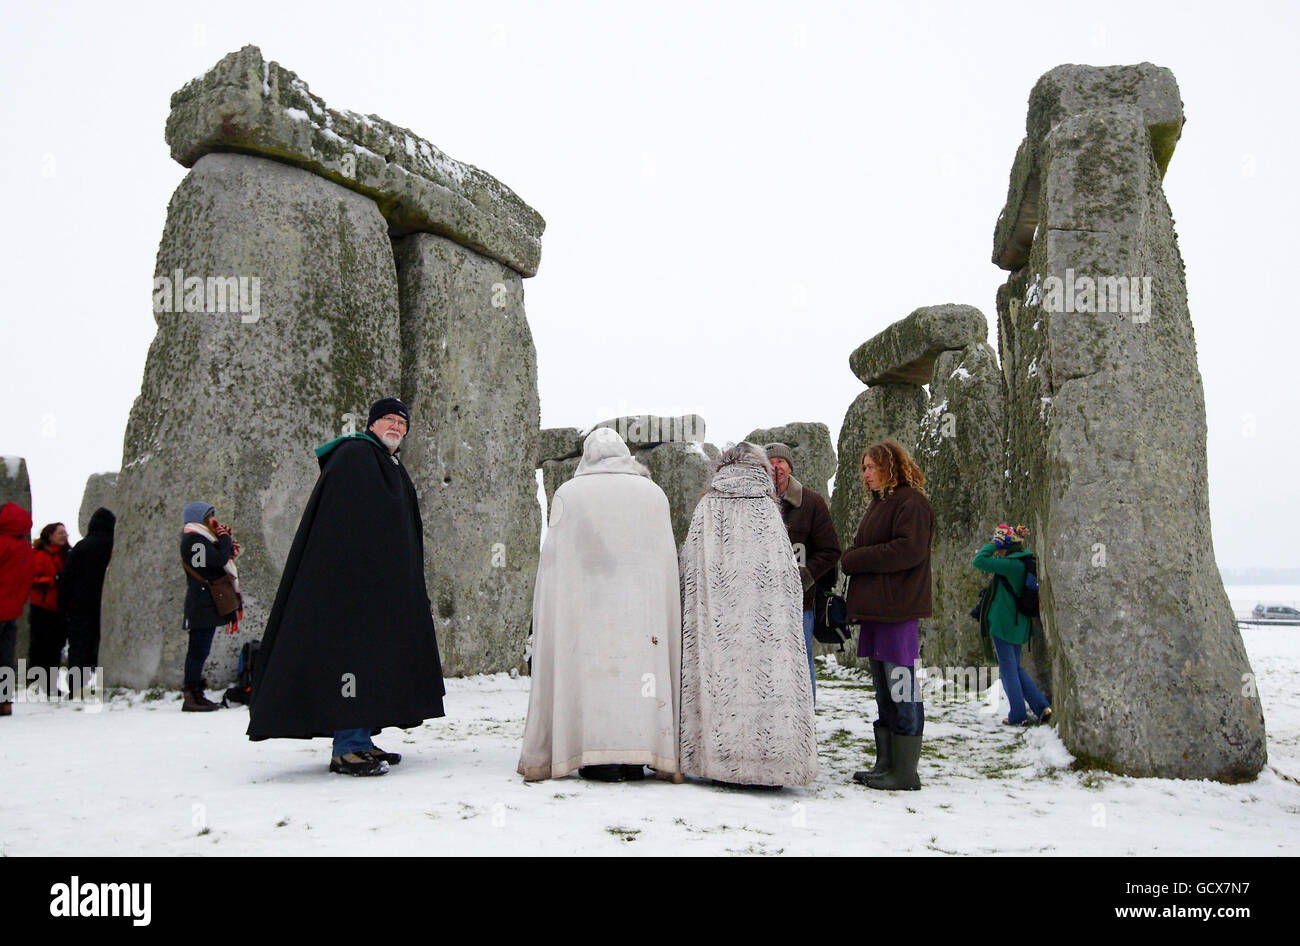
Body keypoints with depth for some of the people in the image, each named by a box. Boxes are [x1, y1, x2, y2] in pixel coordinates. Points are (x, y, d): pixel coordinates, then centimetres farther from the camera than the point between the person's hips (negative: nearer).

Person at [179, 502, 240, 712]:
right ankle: (191, 696, -9)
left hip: (207, 605, 11)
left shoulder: (200, 538, 22)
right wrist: (225, 538, -6)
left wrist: (228, 546, 7)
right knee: (199, 649, -10)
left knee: (200, 649, 11)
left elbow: (219, 560, 22)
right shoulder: (193, 539, -11)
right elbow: (220, 559, -20)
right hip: (203, 605, -11)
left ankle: (196, 694, 16)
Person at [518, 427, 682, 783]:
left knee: (591, 673, 1)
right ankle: (635, 758, 6)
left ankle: (600, 761, -1)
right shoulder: (654, 494, 8)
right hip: (643, 610, 2)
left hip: (585, 606, -2)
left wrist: (545, 614, 8)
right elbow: (667, 560, 8)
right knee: (637, 671, 5)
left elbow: (554, 558, 1)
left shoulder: (569, 494, 2)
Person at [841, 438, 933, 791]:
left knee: (901, 689, -5)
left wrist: (856, 559, -12)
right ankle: (885, 765, 20)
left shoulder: (910, 502, -7)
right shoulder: (878, 503, 22)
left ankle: (905, 772, 1)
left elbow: (910, 550, -19)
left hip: (897, 611, -10)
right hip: (874, 610, 10)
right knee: (883, 692, 13)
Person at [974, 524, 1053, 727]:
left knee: (1008, 668, 1)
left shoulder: (1010, 564, -19)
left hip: (1003, 624, -9)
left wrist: (993, 543, -12)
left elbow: (979, 562, -23)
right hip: (1018, 624, 9)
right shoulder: (1023, 563, 9)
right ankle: (1042, 707, 11)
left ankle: (1018, 716, 6)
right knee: (1015, 667, 18)